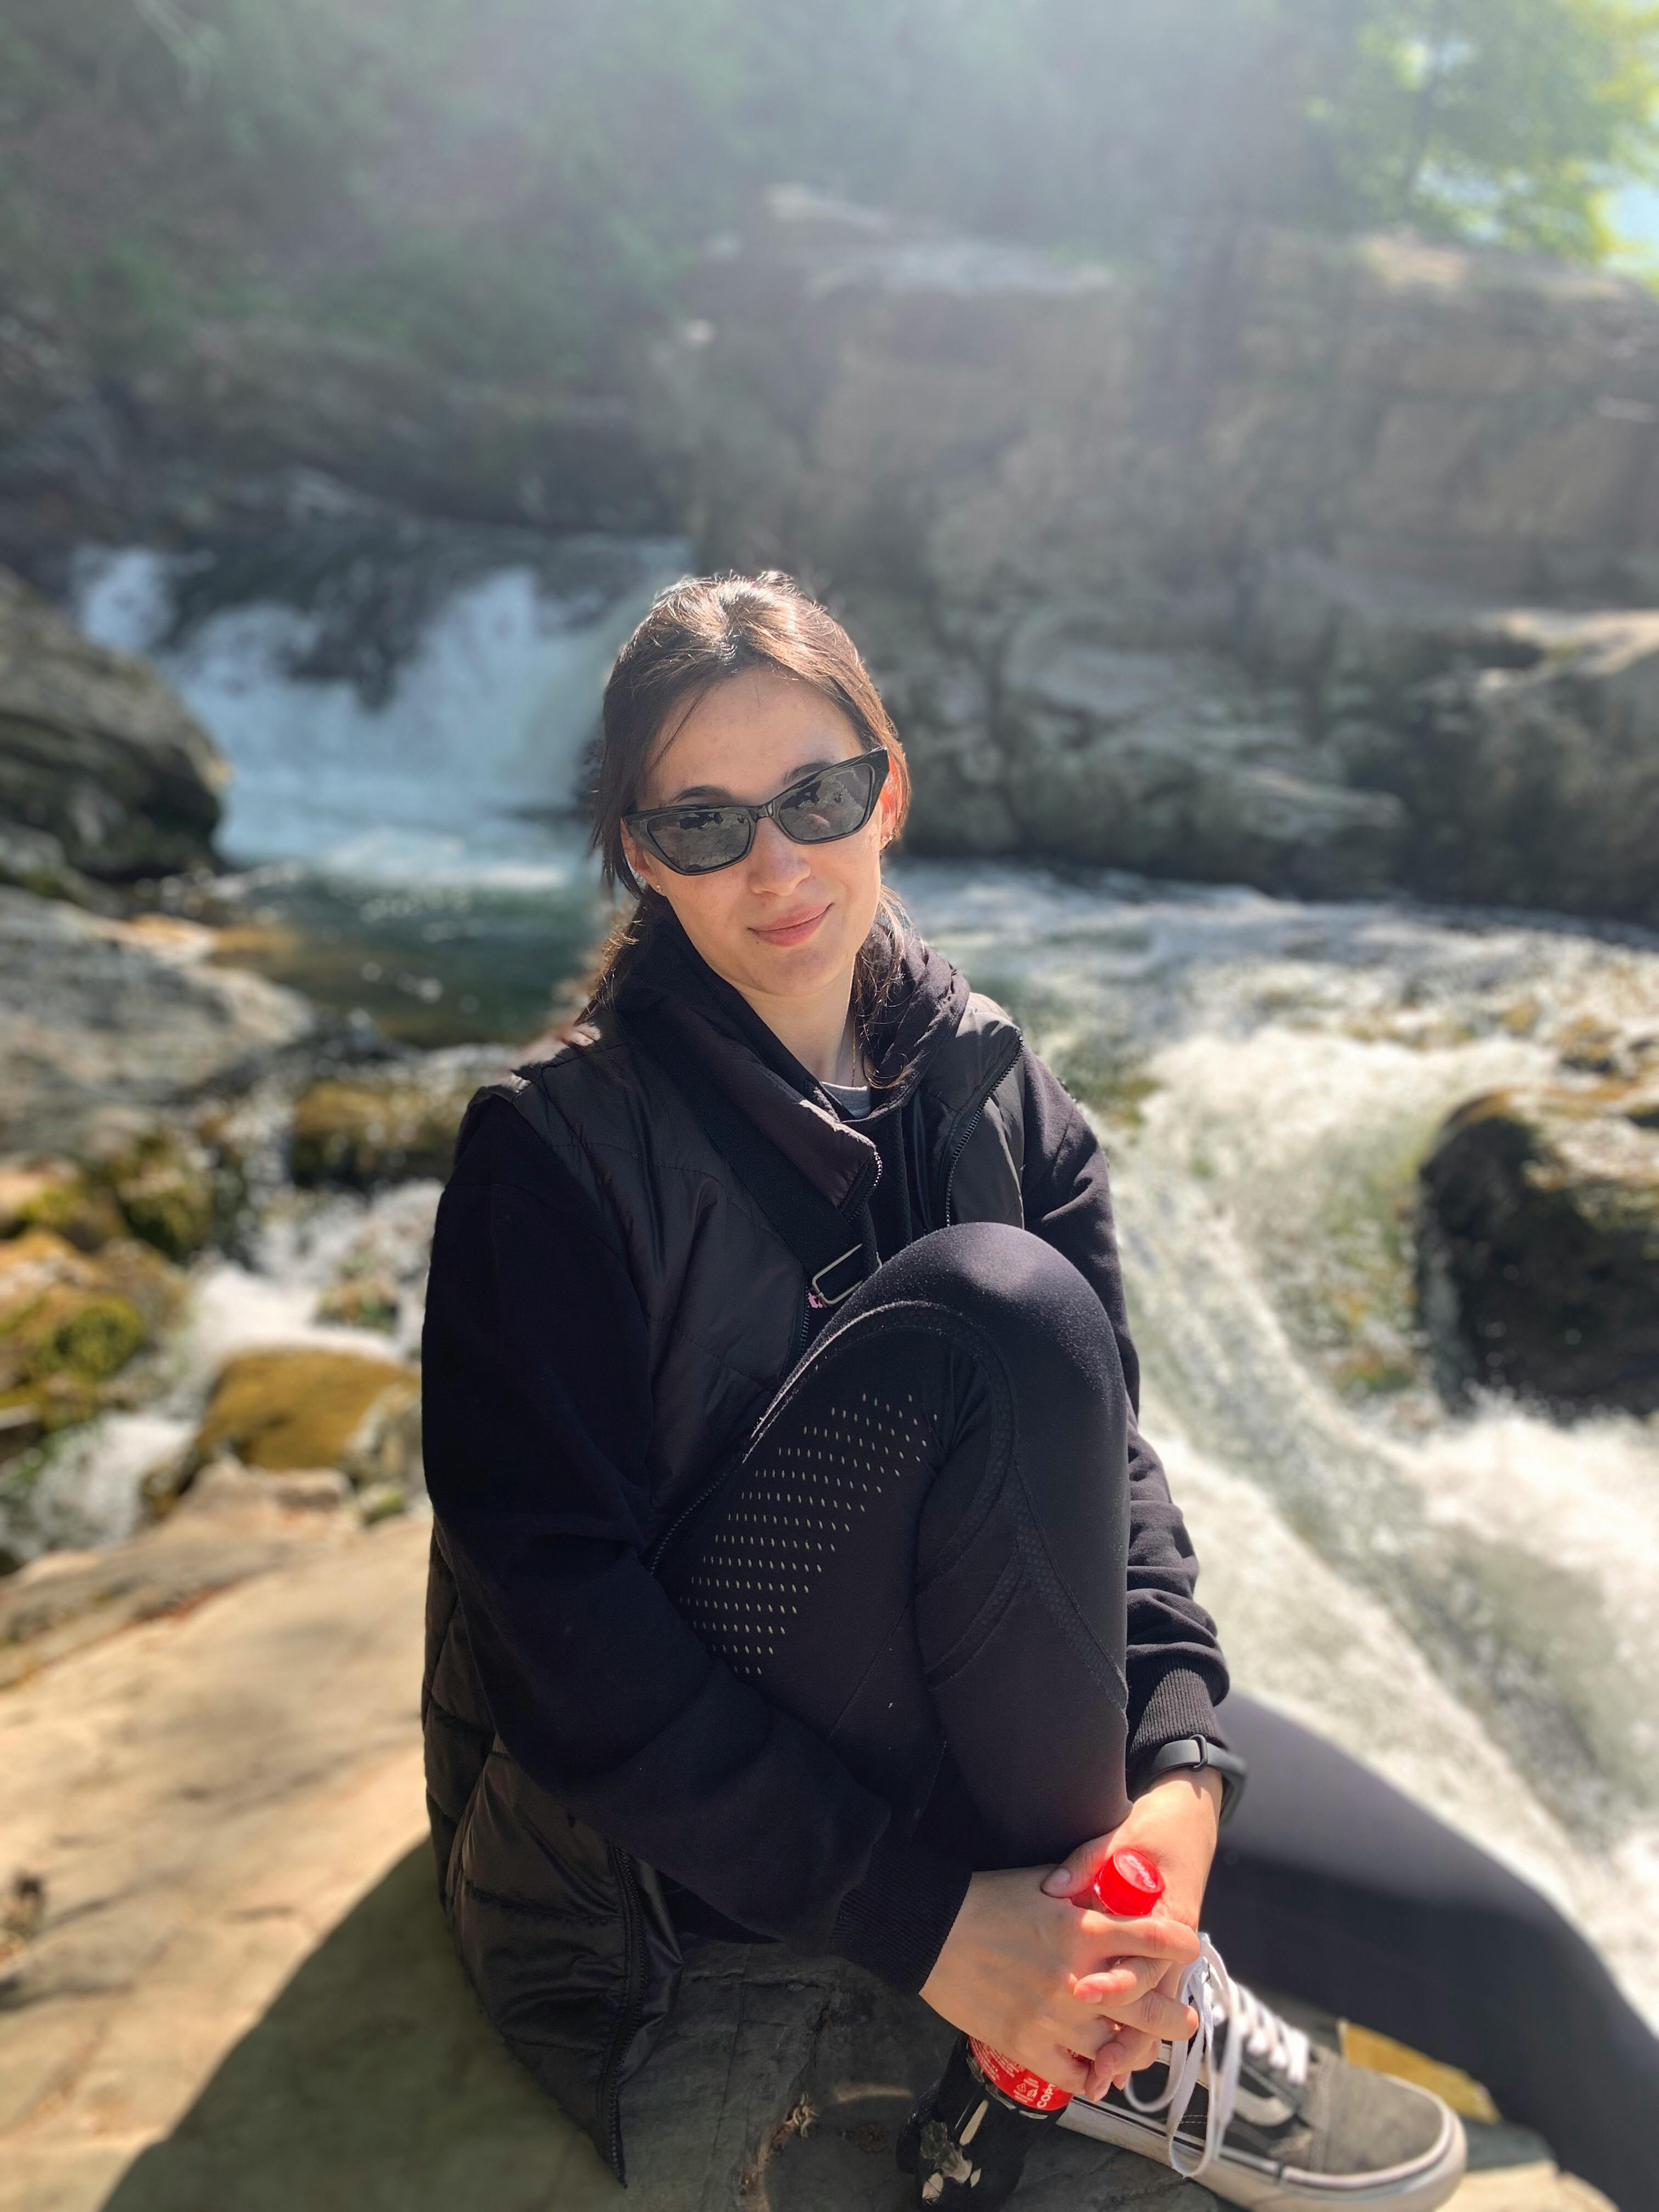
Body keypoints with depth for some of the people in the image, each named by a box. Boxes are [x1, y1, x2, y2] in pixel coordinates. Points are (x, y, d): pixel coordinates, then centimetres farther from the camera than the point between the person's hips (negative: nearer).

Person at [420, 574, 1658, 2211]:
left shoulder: (987, 1082, -1)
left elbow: (1103, 1443, -6)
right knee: (995, 1305, -31)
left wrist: (1182, 1768, -22)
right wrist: (929, 1919, -24)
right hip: (681, 1812, -4)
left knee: (1498, 1952, -7)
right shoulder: (557, 1147, -17)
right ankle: (1122, 2035, -15)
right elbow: (567, 1641, -20)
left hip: (991, 1719, 5)